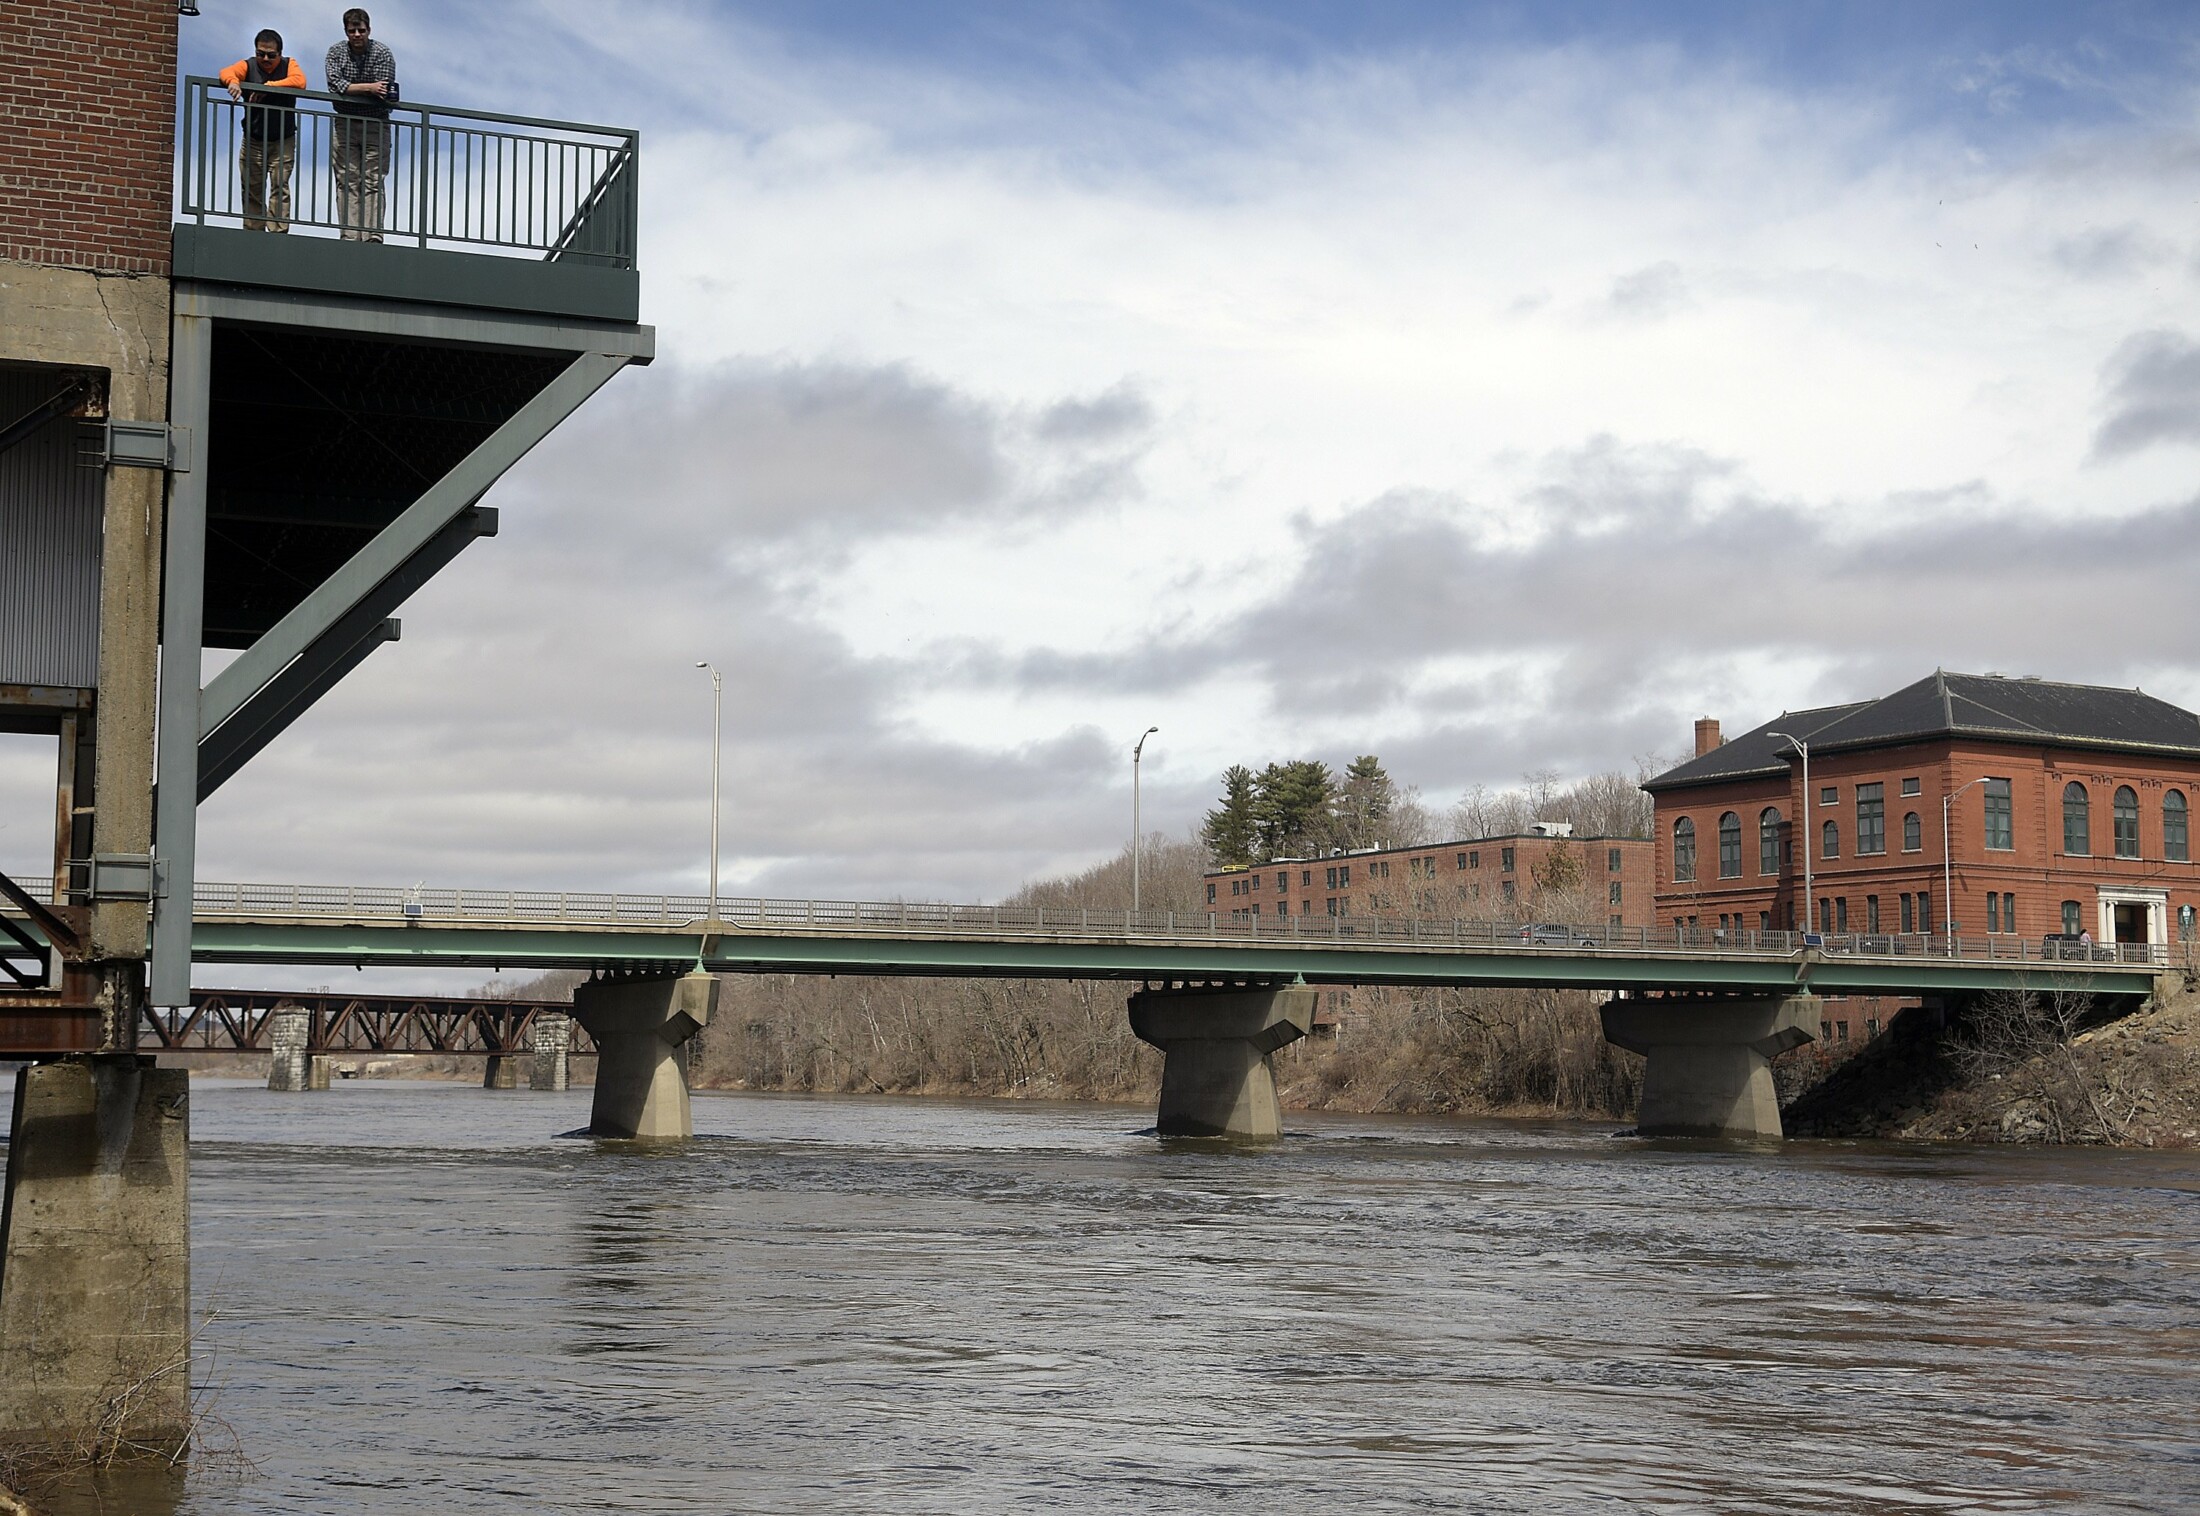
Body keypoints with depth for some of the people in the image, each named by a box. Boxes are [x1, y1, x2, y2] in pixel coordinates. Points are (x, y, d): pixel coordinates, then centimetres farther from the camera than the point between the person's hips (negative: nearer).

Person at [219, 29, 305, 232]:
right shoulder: (248, 66, 2)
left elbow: (299, 82, -19)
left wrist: (268, 87, -23)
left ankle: (278, 233, -12)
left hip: (283, 141, -2)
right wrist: (233, 82, -40)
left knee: (280, 187, -10)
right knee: (252, 190, 3)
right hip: (252, 141, 2)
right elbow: (226, 72, -16)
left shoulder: (289, 65, 1)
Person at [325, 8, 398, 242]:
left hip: (376, 125, -2)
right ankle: (350, 237, -8)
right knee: (347, 181, -4)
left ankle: (373, 236, -14)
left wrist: (349, 89, -14)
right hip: (345, 124, 2)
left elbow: (383, 95, -16)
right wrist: (368, 87, -20)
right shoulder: (336, 52, 1)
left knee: (373, 182, -8)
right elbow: (335, 85, -14)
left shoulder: (383, 54, -6)